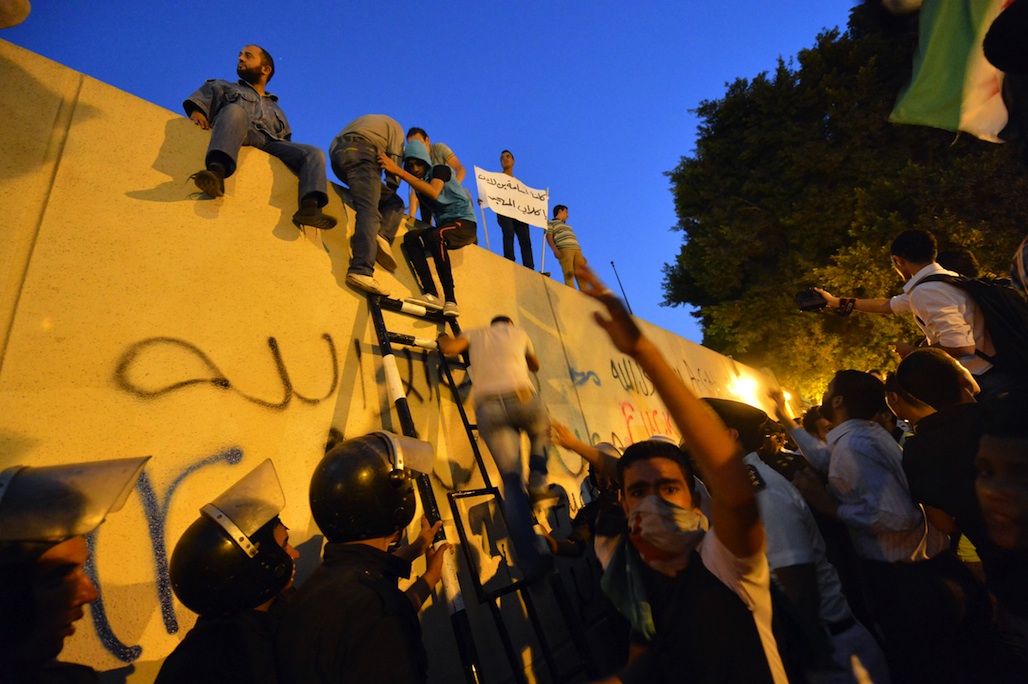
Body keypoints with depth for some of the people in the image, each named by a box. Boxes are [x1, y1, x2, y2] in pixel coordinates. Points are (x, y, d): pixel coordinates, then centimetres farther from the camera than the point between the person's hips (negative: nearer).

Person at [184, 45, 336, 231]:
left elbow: (286, 141, 29)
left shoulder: (276, 109, 41)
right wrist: (196, 113, -6)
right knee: (234, 110, -33)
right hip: (241, 138, -2)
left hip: (271, 145, 2)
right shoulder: (222, 87, 36)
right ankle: (216, 171, -57)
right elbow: (195, 102, 19)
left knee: (314, 153, -22)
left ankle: (309, 206, -48)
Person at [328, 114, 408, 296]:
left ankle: (381, 236, -20)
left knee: (394, 201, 10)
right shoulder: (395, 126, 22)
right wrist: (390, 190, 10)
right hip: (359, 151, -7)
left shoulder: (366, 120, 42)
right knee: (369, 210, -22)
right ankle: (361, 270, -40)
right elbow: (394, 161, 5)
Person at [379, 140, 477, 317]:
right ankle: (431, 294, -34)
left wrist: (399, 171, -30)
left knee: (435, 236, -37)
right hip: (442, 226, 7)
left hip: (465, 223, -7)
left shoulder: (440, 170, -3)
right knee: (410, 237, -19)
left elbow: (433, 193, -26)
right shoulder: (421, 185, 17)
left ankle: (450, 300, -38)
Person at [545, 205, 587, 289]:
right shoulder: (551, 222, 17)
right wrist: (555, 250, -16)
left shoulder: (567, 226, 37)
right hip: (564, 249, -6)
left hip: (577, 249, 6)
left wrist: (581, 256, 19)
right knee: (569, 273, -22)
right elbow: (549, 237, 2)